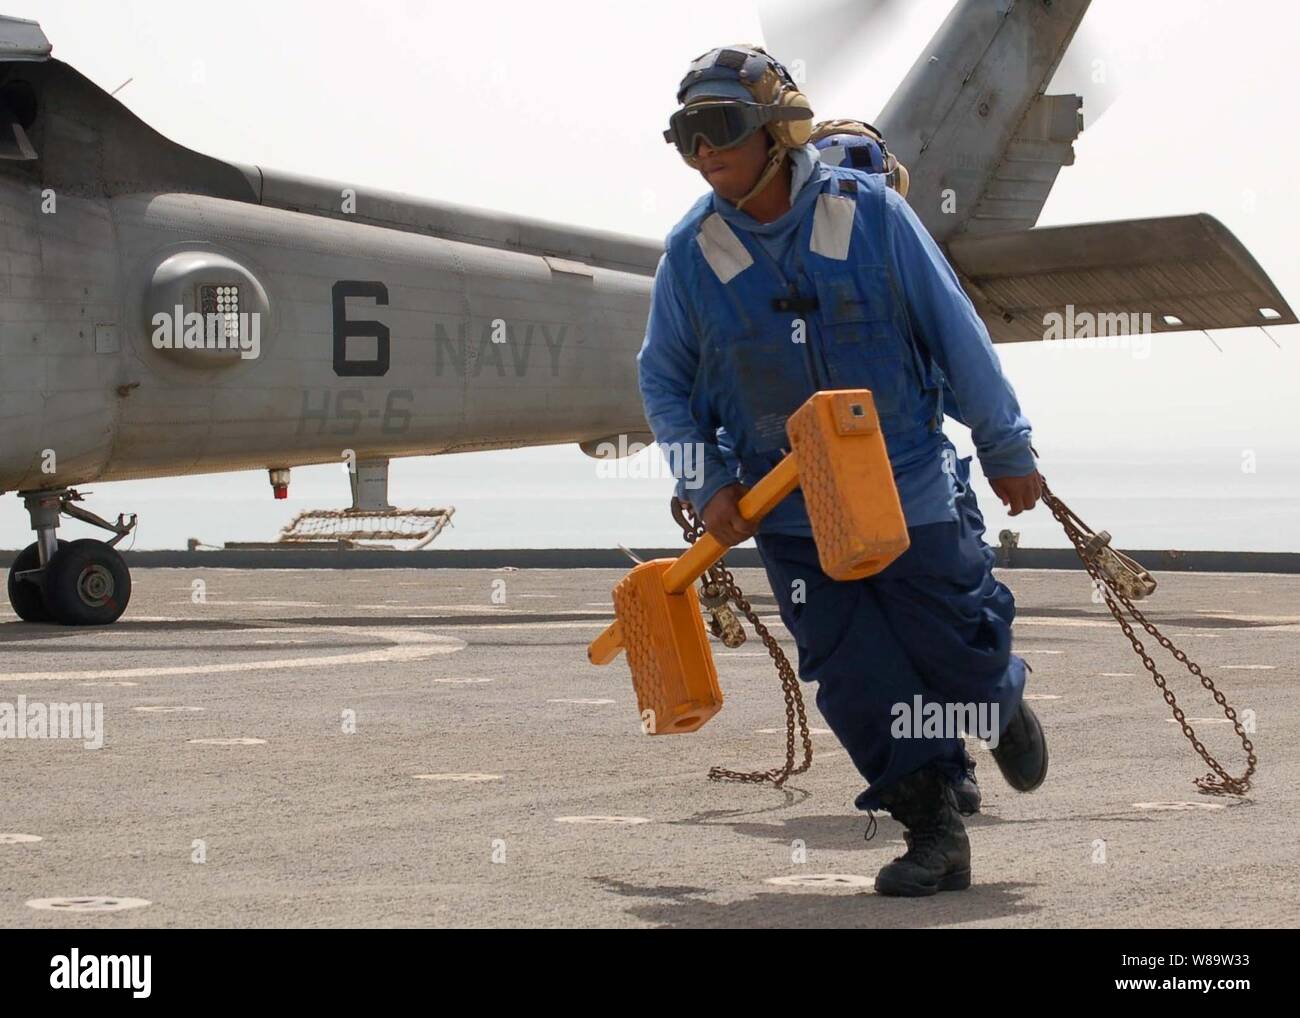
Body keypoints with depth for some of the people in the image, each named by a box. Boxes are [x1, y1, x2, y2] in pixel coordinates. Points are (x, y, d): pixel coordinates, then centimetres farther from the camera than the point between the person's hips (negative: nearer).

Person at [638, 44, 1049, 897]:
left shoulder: (868, 211, -9)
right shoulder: (691, 252, -4)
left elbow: (957, 331, -1)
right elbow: (663, 381, 9)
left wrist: (1006, 448, 2)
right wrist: (708, 485, -1)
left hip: (912, 491, -1)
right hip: (791, 520, 2)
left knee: (962, 658, 5)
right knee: (861, 689, -2)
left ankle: (1003, 704, 40)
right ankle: (934, 835, 10)